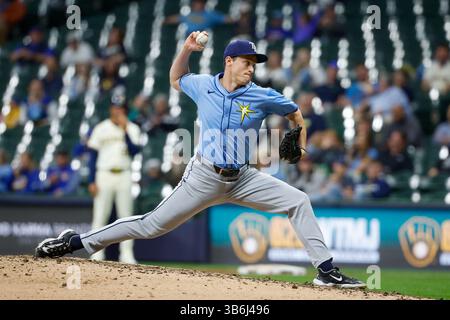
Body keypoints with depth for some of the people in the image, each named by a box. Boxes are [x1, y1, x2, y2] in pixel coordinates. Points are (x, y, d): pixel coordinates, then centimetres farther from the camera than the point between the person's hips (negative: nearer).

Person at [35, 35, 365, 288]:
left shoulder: (263, 97, -5)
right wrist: (186, 50, 3)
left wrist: (299, 144, -1)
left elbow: (295, 113, 12)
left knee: (298, 201, -13)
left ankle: (326, 271, -8)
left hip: (244, 179, 1)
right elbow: (176, 79, 19)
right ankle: (76, 241, 8)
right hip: (204, 177, -1)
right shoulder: (202, 86, -2)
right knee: (152, 225, -3)